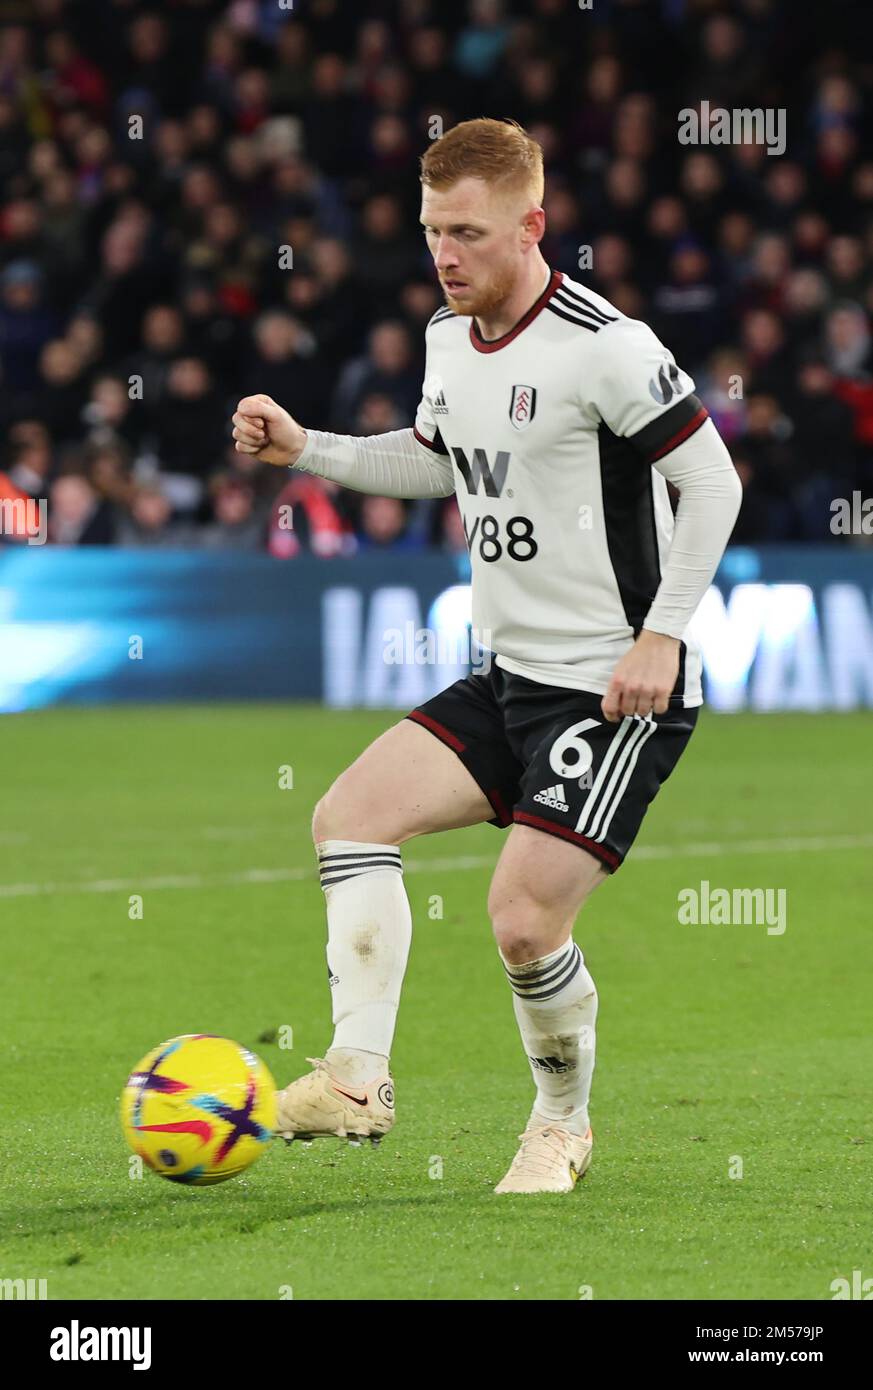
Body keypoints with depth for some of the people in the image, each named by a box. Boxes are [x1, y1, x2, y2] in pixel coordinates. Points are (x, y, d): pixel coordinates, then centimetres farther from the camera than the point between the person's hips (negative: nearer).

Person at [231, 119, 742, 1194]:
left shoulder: (603, 347, -18)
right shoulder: (447, 338, 8)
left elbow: (712, 482, -14)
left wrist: (661, 634, -19)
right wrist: (302, 450, 14)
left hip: (618, 690, -8)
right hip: (509, 676, 8)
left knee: (524, 921, -13)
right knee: (349, 813, -6)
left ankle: (563, 1124, 13)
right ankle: (359, 1078, -9)